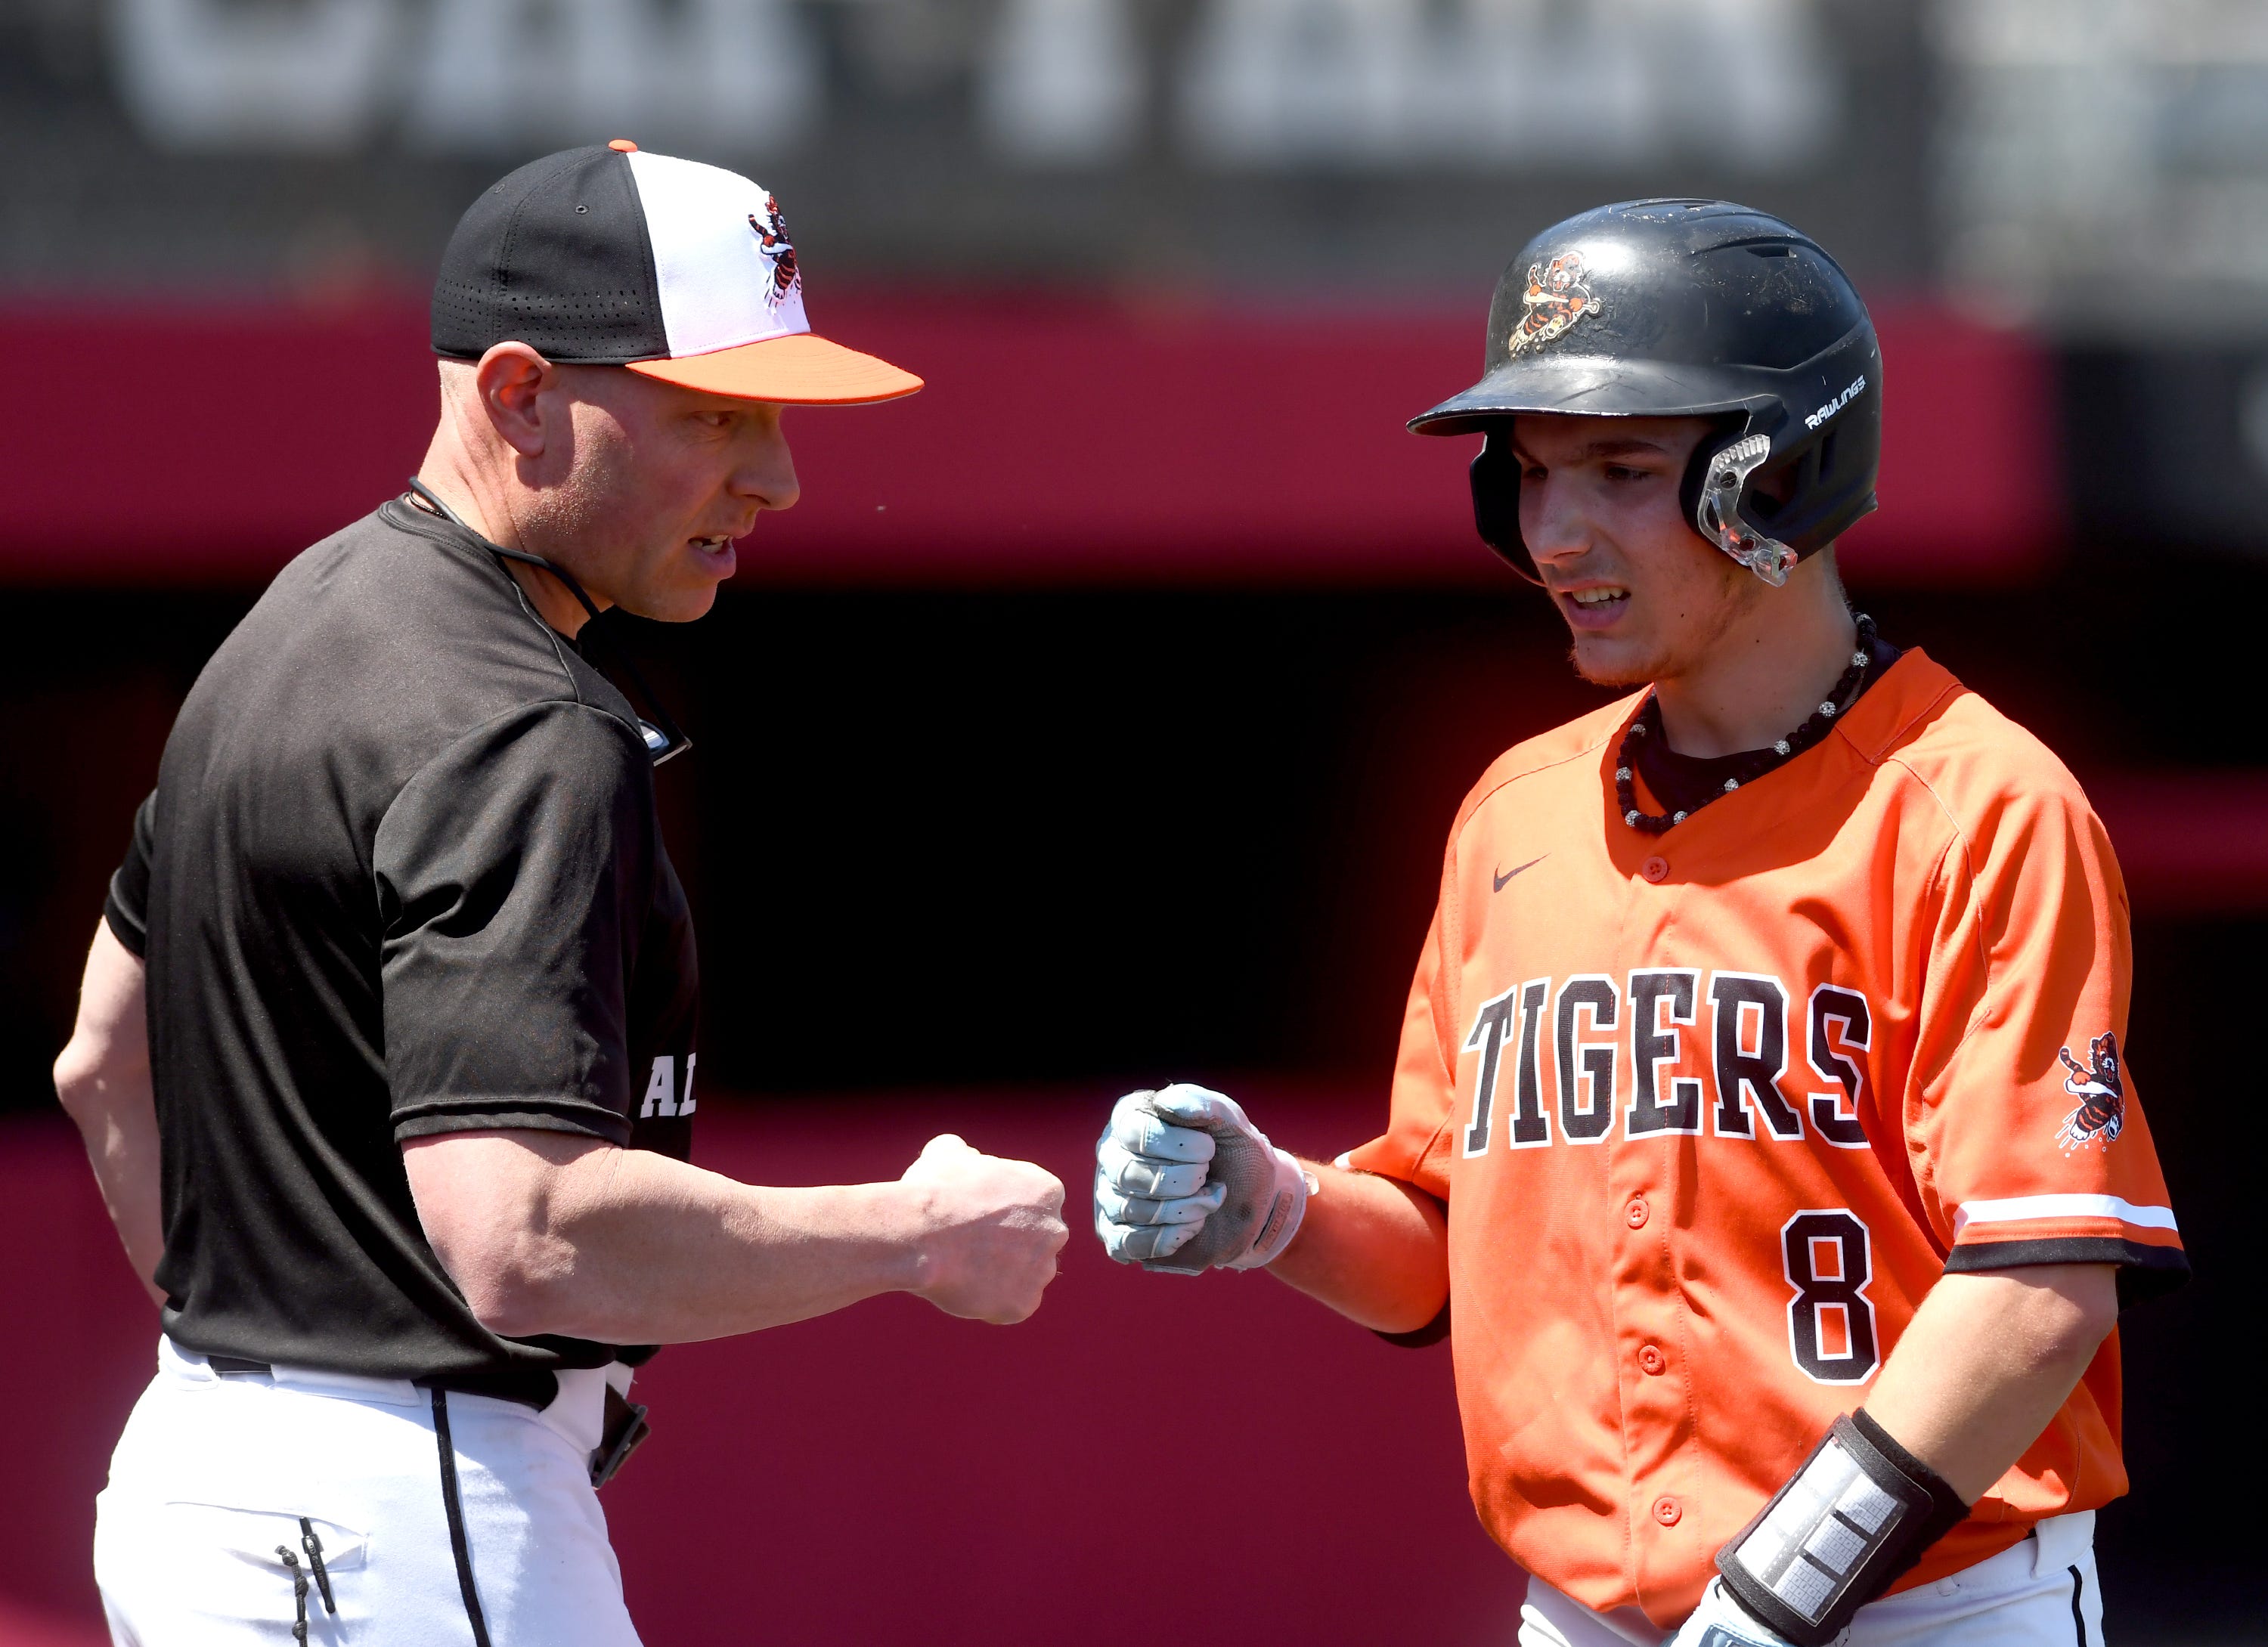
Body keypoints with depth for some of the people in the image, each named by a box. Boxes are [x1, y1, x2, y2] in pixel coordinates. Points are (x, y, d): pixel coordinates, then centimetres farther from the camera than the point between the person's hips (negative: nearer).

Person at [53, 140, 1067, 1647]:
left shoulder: (308, 613, 13)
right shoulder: (519, 740, -19)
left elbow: (106, 1067, 23)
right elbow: (526, 1239, -29)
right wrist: (919, 1236, -18)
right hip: (413, 1523, -10)